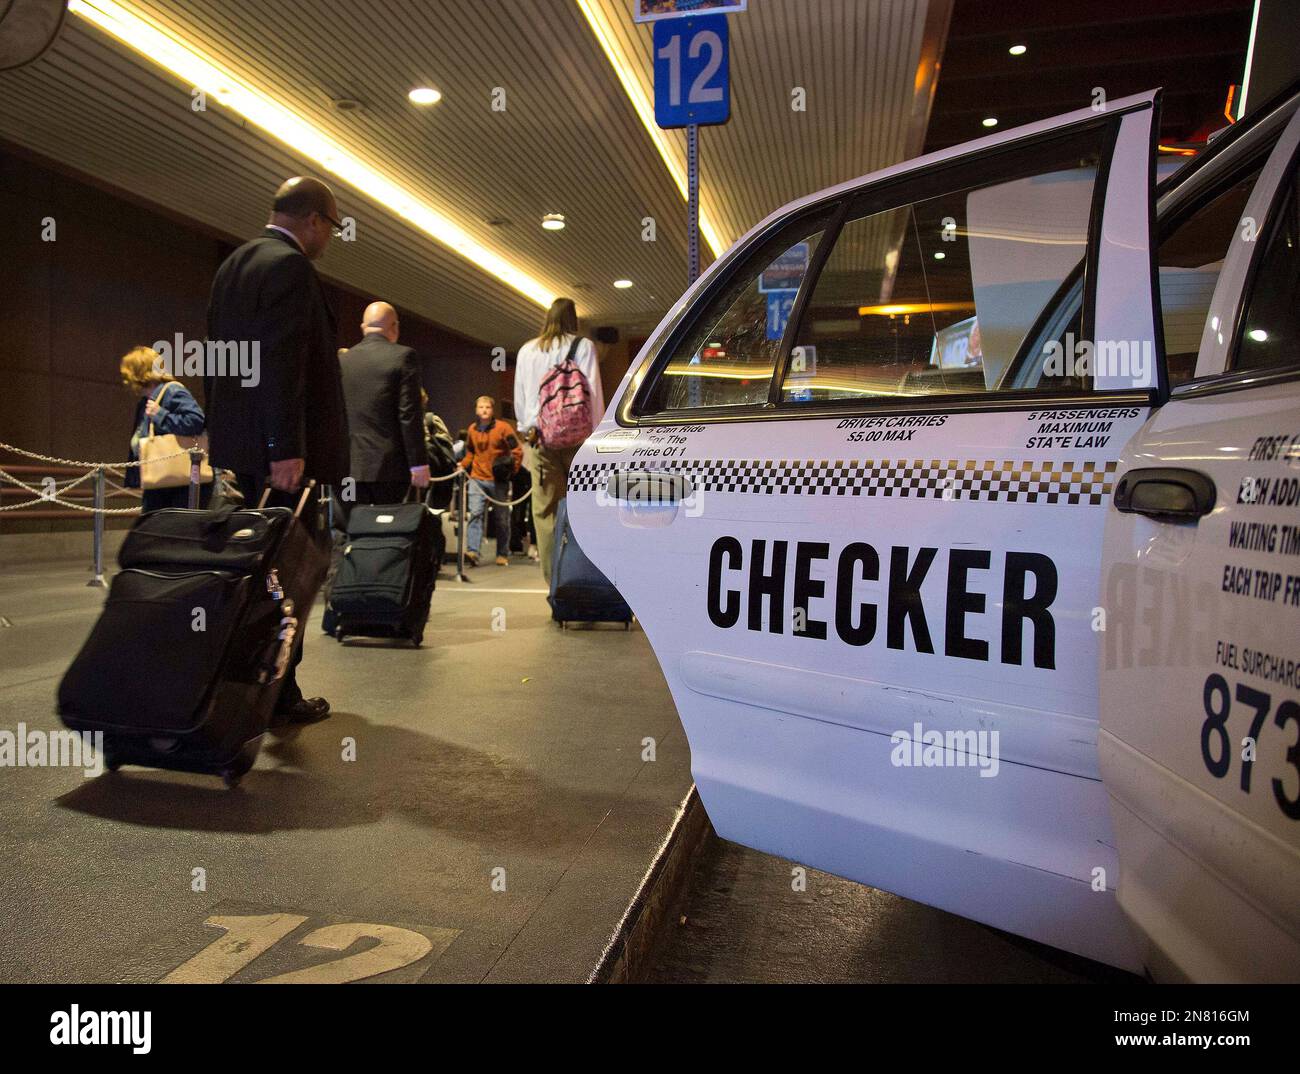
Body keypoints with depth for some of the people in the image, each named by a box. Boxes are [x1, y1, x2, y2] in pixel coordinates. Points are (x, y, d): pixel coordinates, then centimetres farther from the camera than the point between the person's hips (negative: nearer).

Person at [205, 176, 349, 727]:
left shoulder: (233, 263, 19)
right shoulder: (289, 266, -12)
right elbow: (282, 364, -21)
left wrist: (220, 430, 23)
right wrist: (287, 448, -24)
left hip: (239, 441, 10)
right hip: (280, 447, -10)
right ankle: (278, 696, 4)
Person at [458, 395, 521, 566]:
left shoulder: (503, 427, -4)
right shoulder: (471, 430, 7)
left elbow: (517, 450, -2)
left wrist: (511, 470, -9)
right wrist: (463, 464, 3)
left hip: (499, 480, -2)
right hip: (477, 479, 2)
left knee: (501, 518, 6)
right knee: (475, 513, -15)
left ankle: (503, 555, 15)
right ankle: (472, 551, -22)